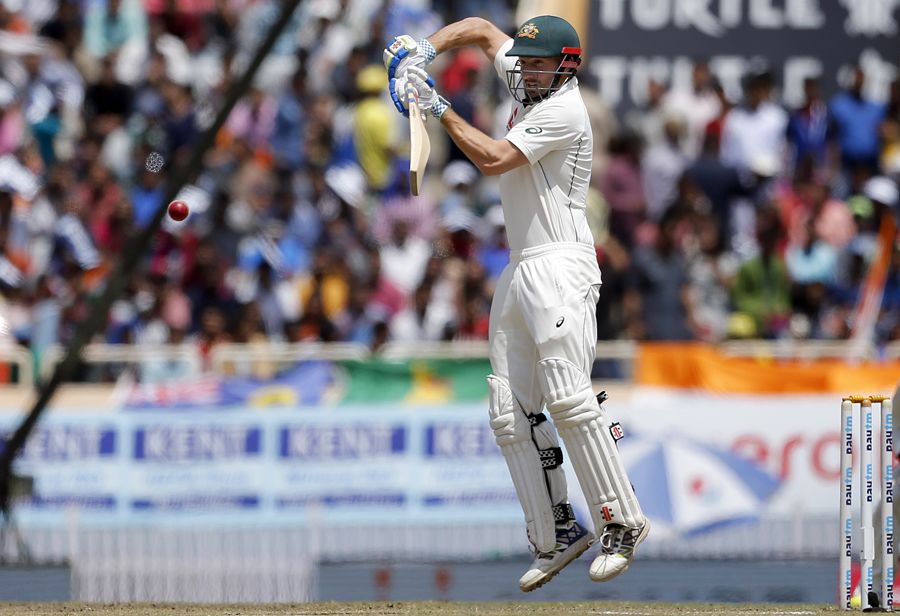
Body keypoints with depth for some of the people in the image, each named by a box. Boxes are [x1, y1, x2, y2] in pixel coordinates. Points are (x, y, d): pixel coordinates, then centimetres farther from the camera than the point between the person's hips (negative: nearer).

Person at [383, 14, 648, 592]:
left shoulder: (563, 110, -11)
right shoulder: (533, 86, 15)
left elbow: (493, 159, -18)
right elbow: (481, 29, 28)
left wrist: (438, 107, -12)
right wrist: (426, 50, 11)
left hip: (559, 266, -10)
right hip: (519, 270, 10)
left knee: (569, 398, -22)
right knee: (512, 413, 3)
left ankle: (621, 520, -18)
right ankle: (556, 536, 4)